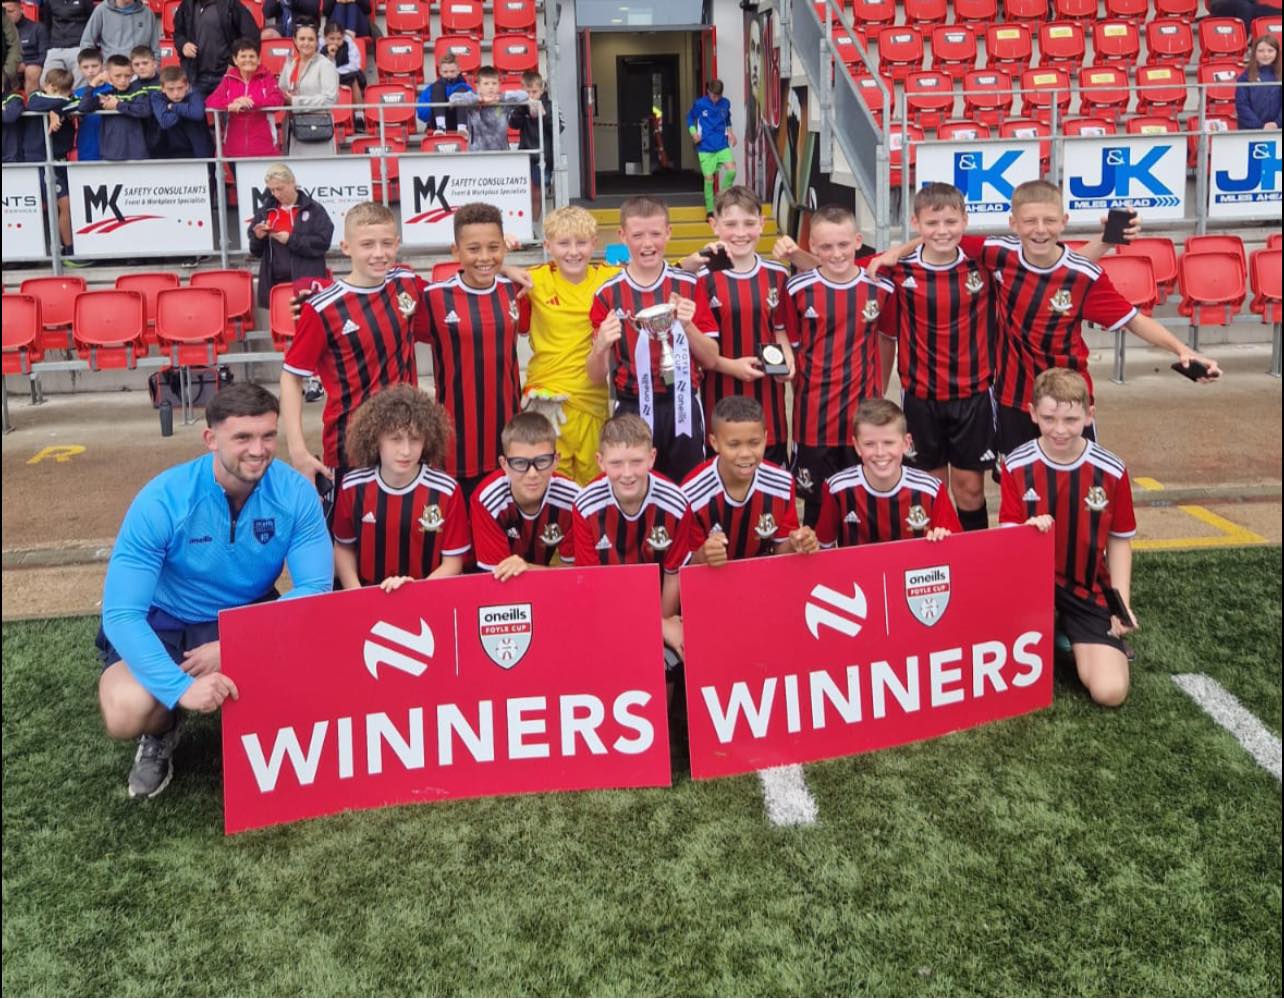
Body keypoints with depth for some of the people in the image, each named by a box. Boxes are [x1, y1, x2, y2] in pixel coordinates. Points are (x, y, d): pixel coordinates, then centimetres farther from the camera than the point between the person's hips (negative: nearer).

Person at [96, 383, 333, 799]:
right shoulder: (162, 502, -25)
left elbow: (314, 588, -20)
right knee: (126, 714, -30)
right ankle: (161, 732, 10)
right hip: (163, 623, -1)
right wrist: (180, 687, -41)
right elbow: (121, 613, -27)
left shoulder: (295, 492, -19)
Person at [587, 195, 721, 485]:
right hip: (632, 413, -1)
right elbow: (597, 377, 0)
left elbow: (711, 360, 3)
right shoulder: (608, 294, -1)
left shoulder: (689, 286, 2)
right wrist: (601, 346, -21)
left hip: (682, 410, 1)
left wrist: (687, 325, -13)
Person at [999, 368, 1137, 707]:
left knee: (1110, 692, -15)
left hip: (1088, 589, 1)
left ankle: (1071, 635, 17)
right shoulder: (1016, 466, -10)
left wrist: (1122, 604, -6)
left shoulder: (1112, 471, -9)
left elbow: (1119, 540, 3)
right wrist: (1029, 530, -29)